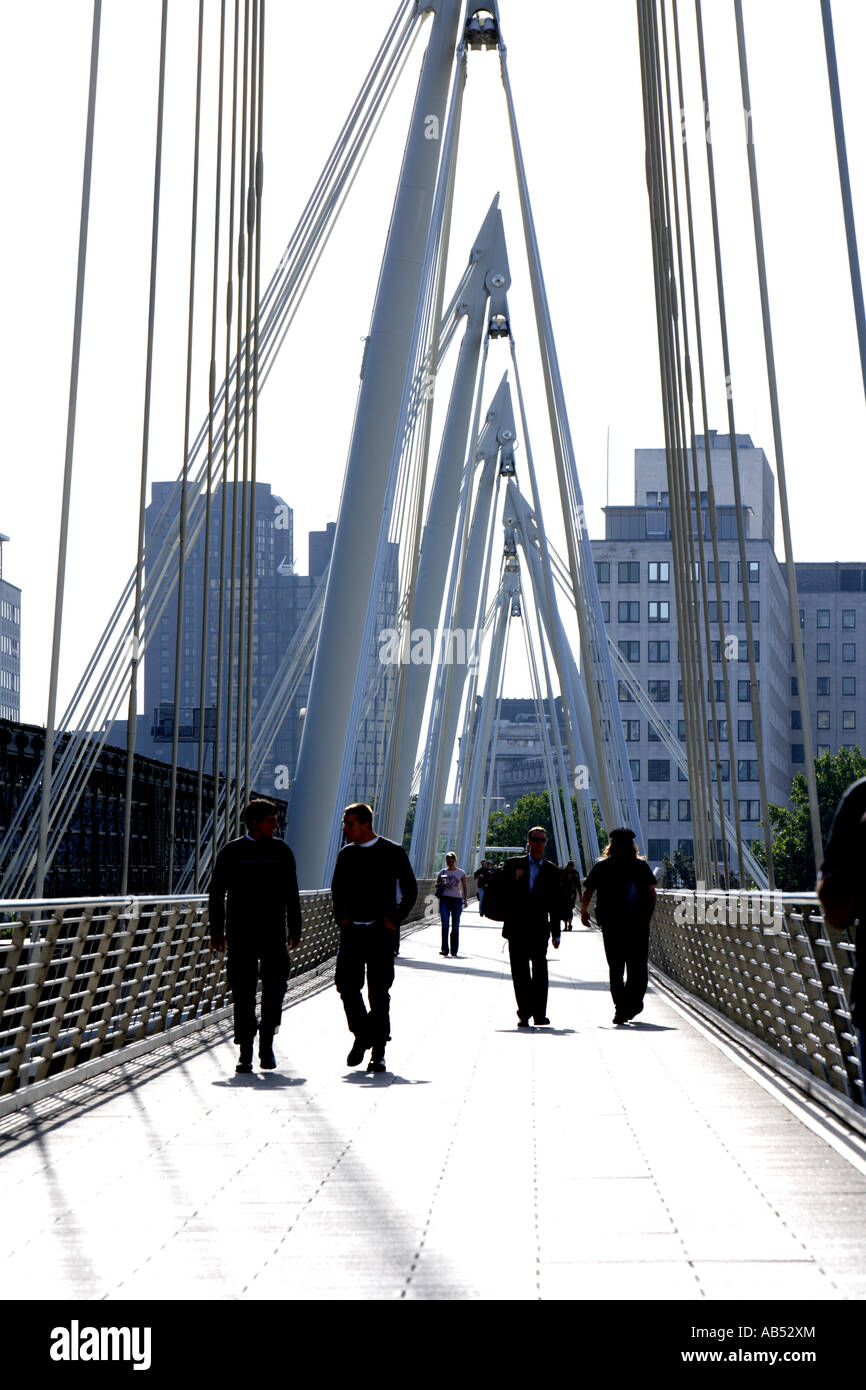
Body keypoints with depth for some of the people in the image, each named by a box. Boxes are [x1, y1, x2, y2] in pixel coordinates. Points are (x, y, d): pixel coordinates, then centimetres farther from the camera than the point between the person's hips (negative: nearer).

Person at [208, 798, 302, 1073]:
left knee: (275, 989, -4)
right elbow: (216, 894, 5)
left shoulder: (281, 851, 8)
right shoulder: (231, 852, 2)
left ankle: (267, 1045, 13)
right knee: (243, 993, -1)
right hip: (240, 935, -1)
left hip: (273, 933, 1)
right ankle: (245, 1053, 8)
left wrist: (295, 930, 9)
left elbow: (291, 895, 13)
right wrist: (216, 931, -1)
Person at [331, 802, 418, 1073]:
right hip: (352, 931, 4)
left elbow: (410, 890, 1)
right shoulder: (346, 853, 8)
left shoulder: (393, 852, -4)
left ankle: (378, 1052, 9)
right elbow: (337, 888, 22)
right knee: (346, 985, -4)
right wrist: (341, 916, 8)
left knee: (379, 994, -1)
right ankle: (361, 1036, 19)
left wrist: (394, 920, -6)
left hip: (381, 933, -4)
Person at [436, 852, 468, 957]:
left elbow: (464, 887, 8)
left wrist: (465, 900, -3)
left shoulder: (461, 873, 7)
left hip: (457, 900, 0)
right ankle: (444, 949, -12)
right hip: (445, 899, 0)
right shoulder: (443, 872, 9)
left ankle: (454, 950, 10)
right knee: (445, 924, -11)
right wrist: (441, 884, -7)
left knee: (455, 926, 3)